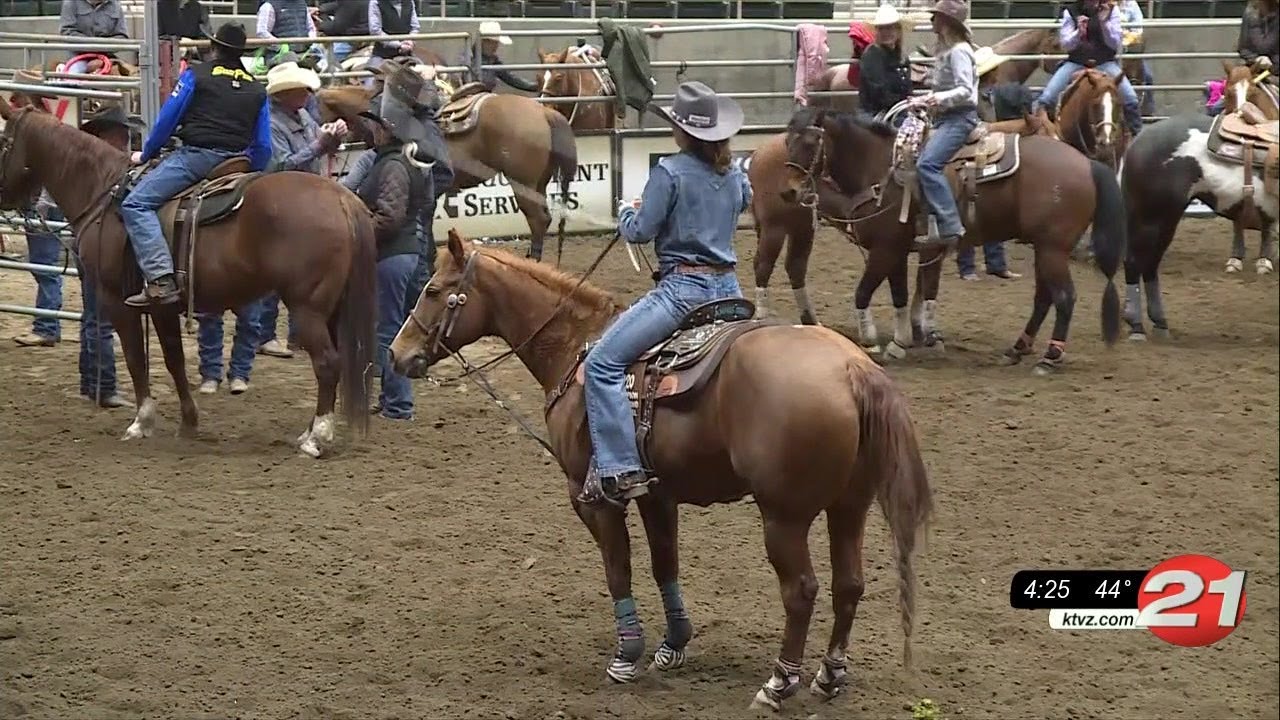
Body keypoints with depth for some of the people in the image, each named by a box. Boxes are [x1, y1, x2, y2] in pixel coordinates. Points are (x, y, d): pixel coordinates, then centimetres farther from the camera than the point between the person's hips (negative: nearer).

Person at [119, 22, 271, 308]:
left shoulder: (195, 76, 5)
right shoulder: (257, 90, 18)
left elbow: (167, 120, 3)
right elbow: (263, 146, 16)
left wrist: (147, 153, 16)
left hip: (197, 155, -6)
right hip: (237, 163, 6)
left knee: (136, 204, -9)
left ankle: (161, 280, -27)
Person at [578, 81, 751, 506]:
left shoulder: (670, 171, -12)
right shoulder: (734, 176, 10)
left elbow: (640, 231, -11)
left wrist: (626, 212, 10)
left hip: (683, 287, -8)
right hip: (728, 286, 8)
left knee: (602, 363, -9)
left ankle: (620, 470, -19)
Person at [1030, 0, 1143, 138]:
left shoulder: (1111, 12, -2)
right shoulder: (1070, 13, -3)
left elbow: (1116, 44, -6)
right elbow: (1065, 44, -6)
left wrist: (1104, 23, -22)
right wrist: (1078, 32, -26)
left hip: (1105, 63, 0)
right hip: (1076, 62, 0)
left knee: (1131, 99, -16)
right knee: (1046, 97, -16)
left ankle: (1138, 135, 3)